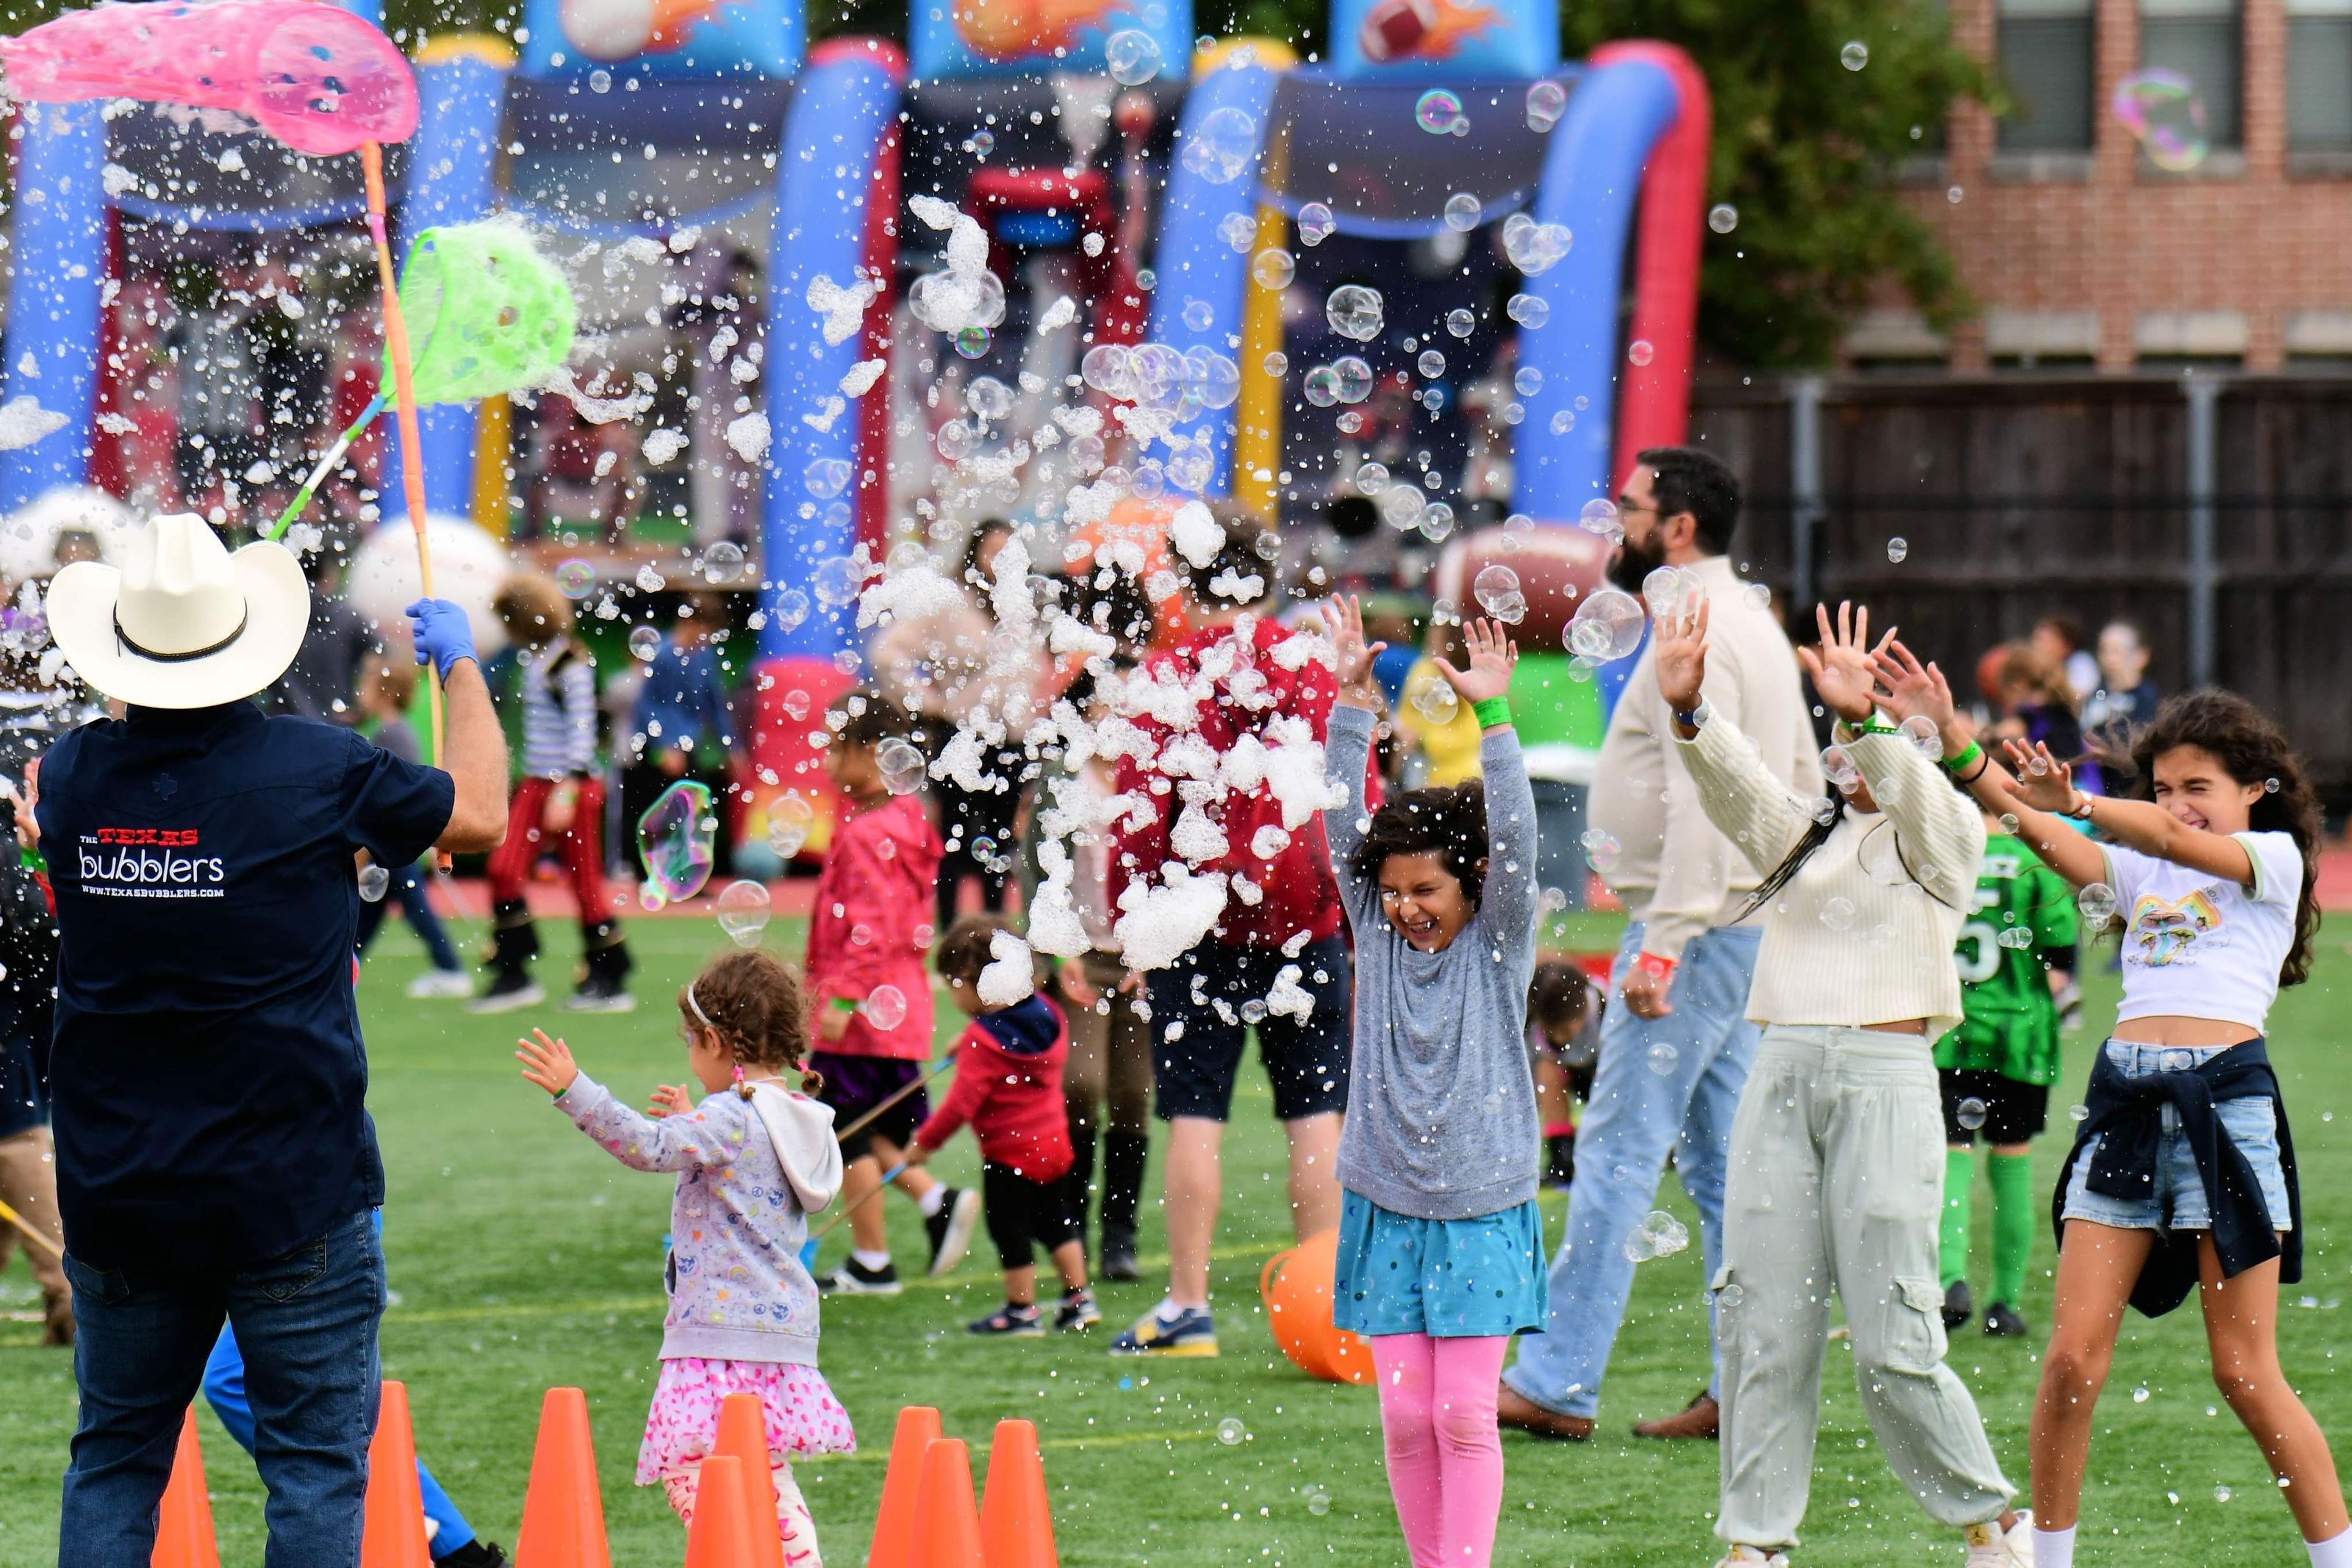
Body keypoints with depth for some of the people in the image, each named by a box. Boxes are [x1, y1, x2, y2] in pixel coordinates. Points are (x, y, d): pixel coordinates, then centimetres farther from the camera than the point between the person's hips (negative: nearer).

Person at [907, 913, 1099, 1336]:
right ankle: (1078, 1299, 23)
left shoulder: (986, 1040, -23)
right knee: (1056, 1220, 20)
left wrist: (925, 1142, -12)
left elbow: (962, 1103, -23)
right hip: (1054, 1142, 8)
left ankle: (1021, 1311, 12)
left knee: (1010, 1230, 5)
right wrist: (968, 1043, 25)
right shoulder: (1045, 1015, -1)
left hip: (1009, 1152, -8)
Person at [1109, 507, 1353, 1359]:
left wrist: (1127, 919, 2)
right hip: (1307, 919, 2)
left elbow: (1142, 817, -7)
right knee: (1316, 1110, 6)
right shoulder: (1318, 673, 3)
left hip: (1201, 915, -2)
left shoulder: (1164, 680, -6)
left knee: (1194, 1113, 1)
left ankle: (1187, 1305, 1)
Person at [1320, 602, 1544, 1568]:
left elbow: (1516, 841, -17)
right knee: (1405, 1412, 2)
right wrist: (1354, 705, -12)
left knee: (1464, 1411, -7)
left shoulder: (1499, 942, -4)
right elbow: (1342, 824, -3)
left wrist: (1491, 720, -26)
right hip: (1388, 1205, 3)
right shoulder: (1378, 934, 3)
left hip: (1482, 1209, -3)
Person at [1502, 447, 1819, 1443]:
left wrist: (1663, 943, -26)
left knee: (1618, 1150, -9)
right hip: (1751, 921, 11)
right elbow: (1802, 786, 21)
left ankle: (1557, 1385, -8)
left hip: (1695, 926, -11)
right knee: (1723, 1163, 11)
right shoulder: (1752, 624, 18)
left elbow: (1704, 799, -23)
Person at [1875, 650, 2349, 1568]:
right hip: (2126, 1103, 5)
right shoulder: (2139, 872, 19)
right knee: (2072, 1359, -2)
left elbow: (2174, 839, -13)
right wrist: (1951, 739, -9)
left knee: (2245, 1372, -3)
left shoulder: (2276, 861, 7)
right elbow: (2036, 831, 4)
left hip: (2226, 1100, -5)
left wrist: (2070, 802, -24)